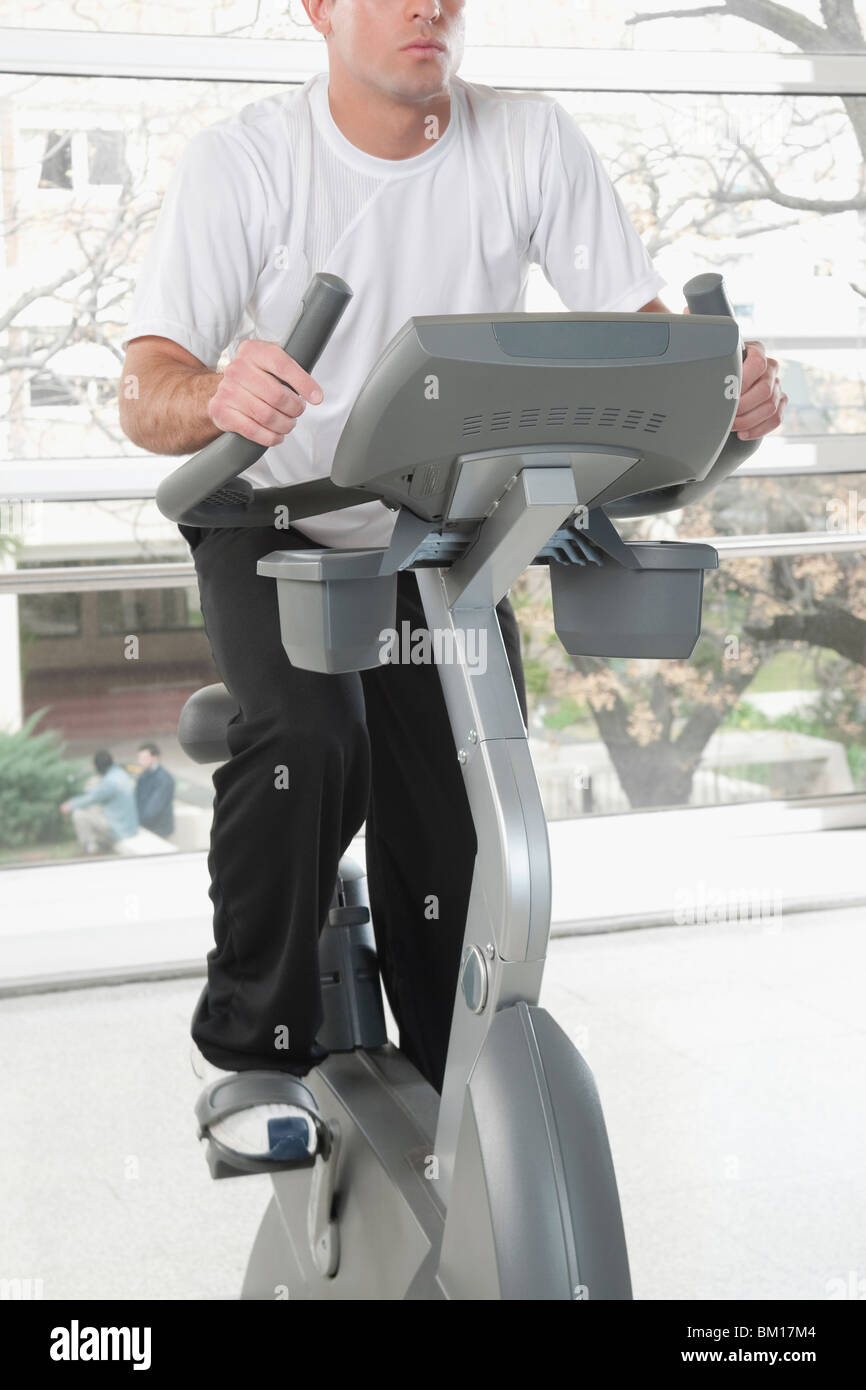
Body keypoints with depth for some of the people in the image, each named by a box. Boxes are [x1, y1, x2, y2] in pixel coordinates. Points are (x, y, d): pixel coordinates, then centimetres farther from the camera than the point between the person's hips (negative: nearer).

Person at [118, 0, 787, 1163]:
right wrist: (217, 396, -51)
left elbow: (643, 325, -10)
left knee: (460, 832, -3)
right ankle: (251, 1046, -6)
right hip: (274, 526, -2)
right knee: (306, 736, -29)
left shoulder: (531, 141, -11)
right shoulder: (240, 163, -18)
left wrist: (722, 389, -33)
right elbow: (144, 393, -26)